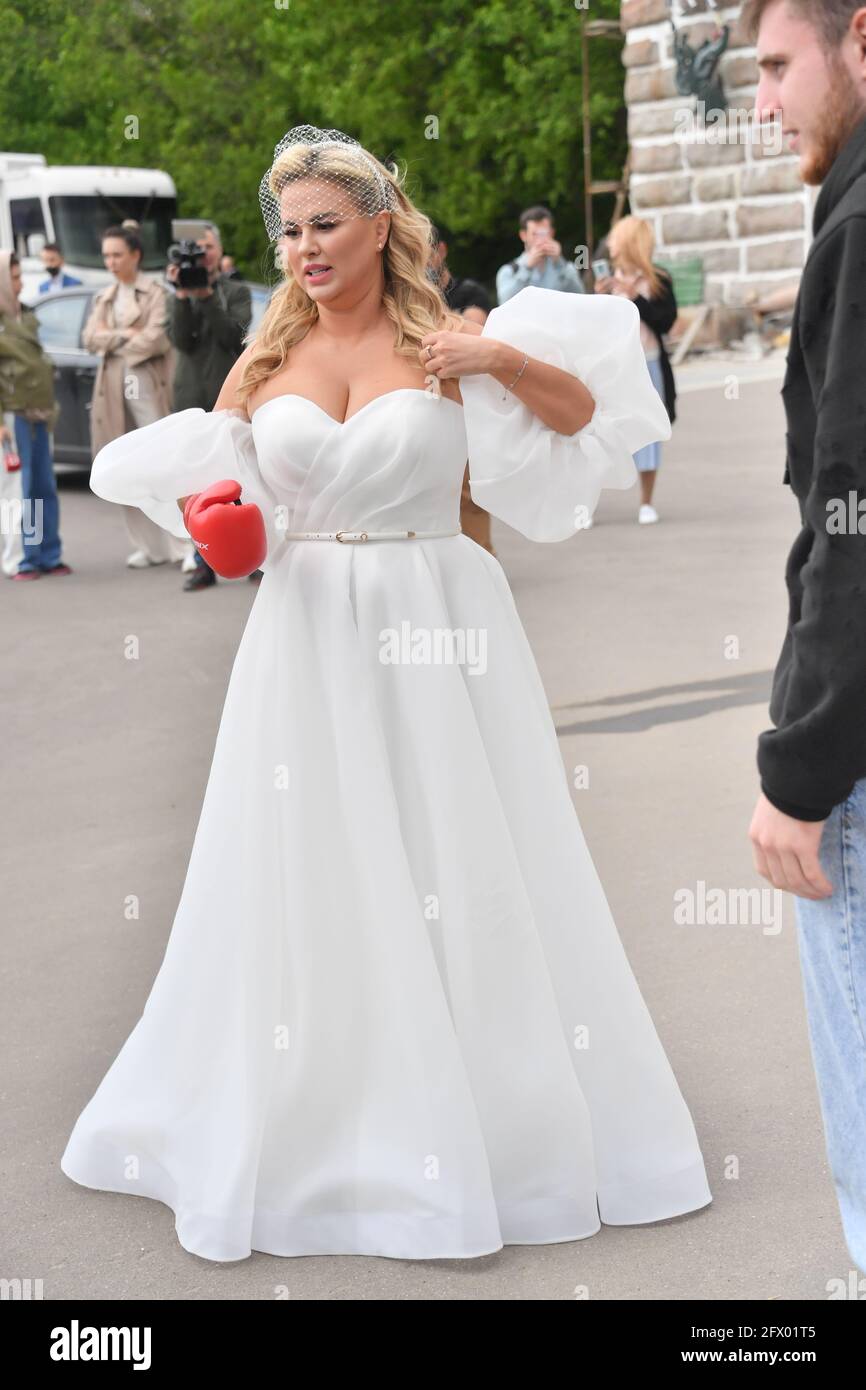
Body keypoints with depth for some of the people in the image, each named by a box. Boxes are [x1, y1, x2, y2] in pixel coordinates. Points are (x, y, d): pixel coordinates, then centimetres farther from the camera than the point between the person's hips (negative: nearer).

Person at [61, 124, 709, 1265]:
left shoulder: (445, 343, 0)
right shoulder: (265, 358, 6)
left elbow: (584, 416, 6)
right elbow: (211, 480, 12)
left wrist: (506, 361, -11)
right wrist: (217, 524, -11)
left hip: (437, 634, -2)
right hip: (311, 642, 2)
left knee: (460, 872, 4)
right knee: (310, 880, 6)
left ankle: (504, 1117, 20)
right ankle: (318, 1129, 21)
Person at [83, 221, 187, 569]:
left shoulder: (155, 292, -3)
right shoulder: (104, 297, 17)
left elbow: (156, 339, -14)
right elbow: (89, 338, 4)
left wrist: (110, 340, -2)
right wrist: (127, 335, -9)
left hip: (147, 384, -6)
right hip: (113, 386, 6)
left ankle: (183, 543, -6)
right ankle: (146, 545, 12)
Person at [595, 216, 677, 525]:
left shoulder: (658, 281, -1)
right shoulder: (609, 279, 7)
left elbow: (666, 321, -11)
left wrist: (635, 298, -15)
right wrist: (599, 299, -9)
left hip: (648, 364, -2)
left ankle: (646, 503, 13)